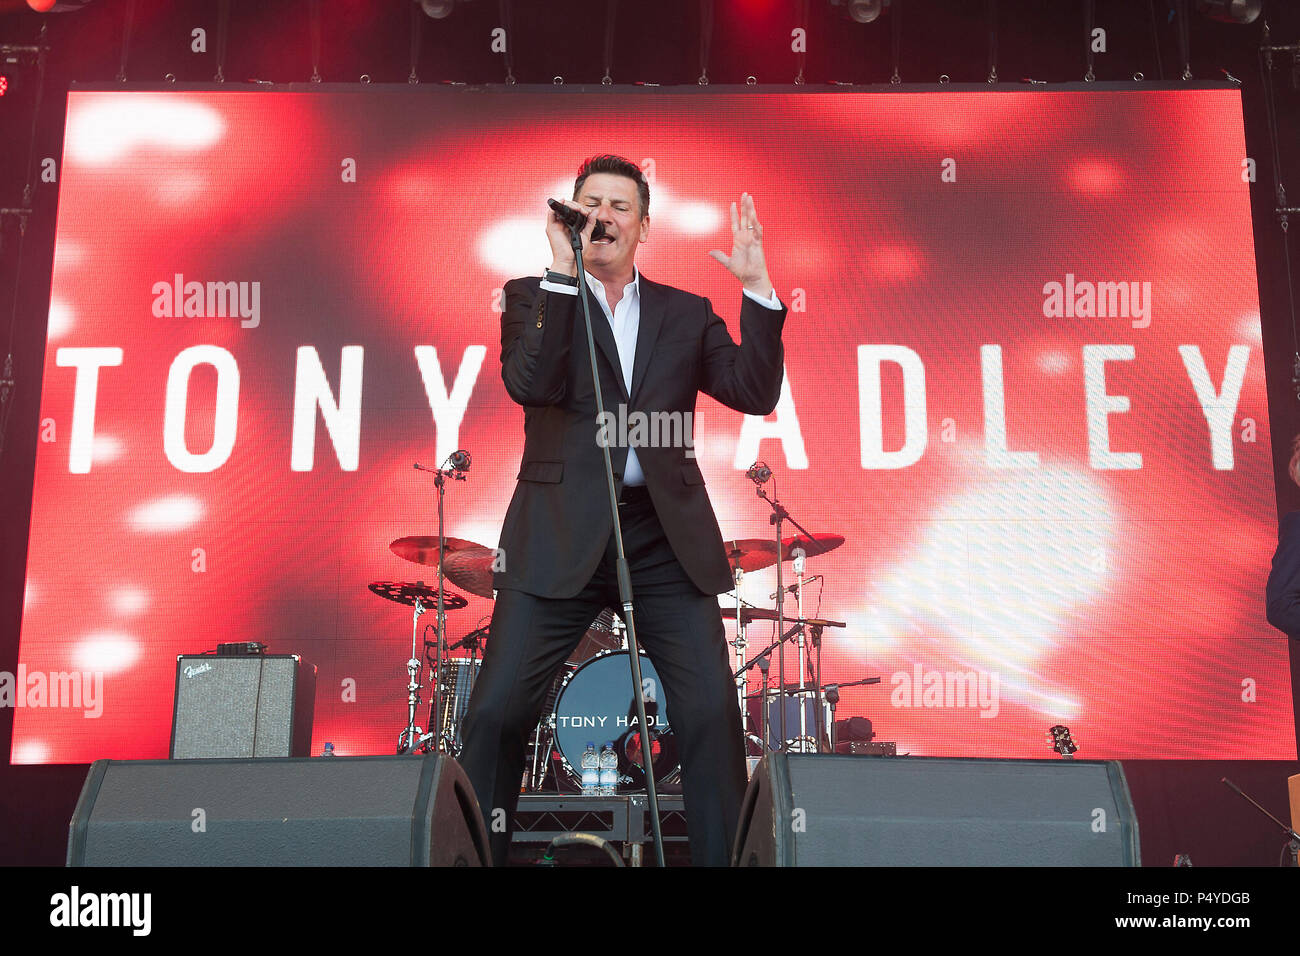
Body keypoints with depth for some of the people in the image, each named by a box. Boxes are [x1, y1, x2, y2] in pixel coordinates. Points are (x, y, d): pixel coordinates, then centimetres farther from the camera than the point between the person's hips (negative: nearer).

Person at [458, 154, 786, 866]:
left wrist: (757, 289, -4)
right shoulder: (533, 296, 10)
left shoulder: (686, 313, 16)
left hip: (666, 538, 2)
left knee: (713, 714, -3)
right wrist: (564, 271, -12)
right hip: (561, 534, -1)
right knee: (496, 711, -3)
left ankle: (723, 858, 11)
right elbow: (530, 385, -9)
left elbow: (755, 394, 5)